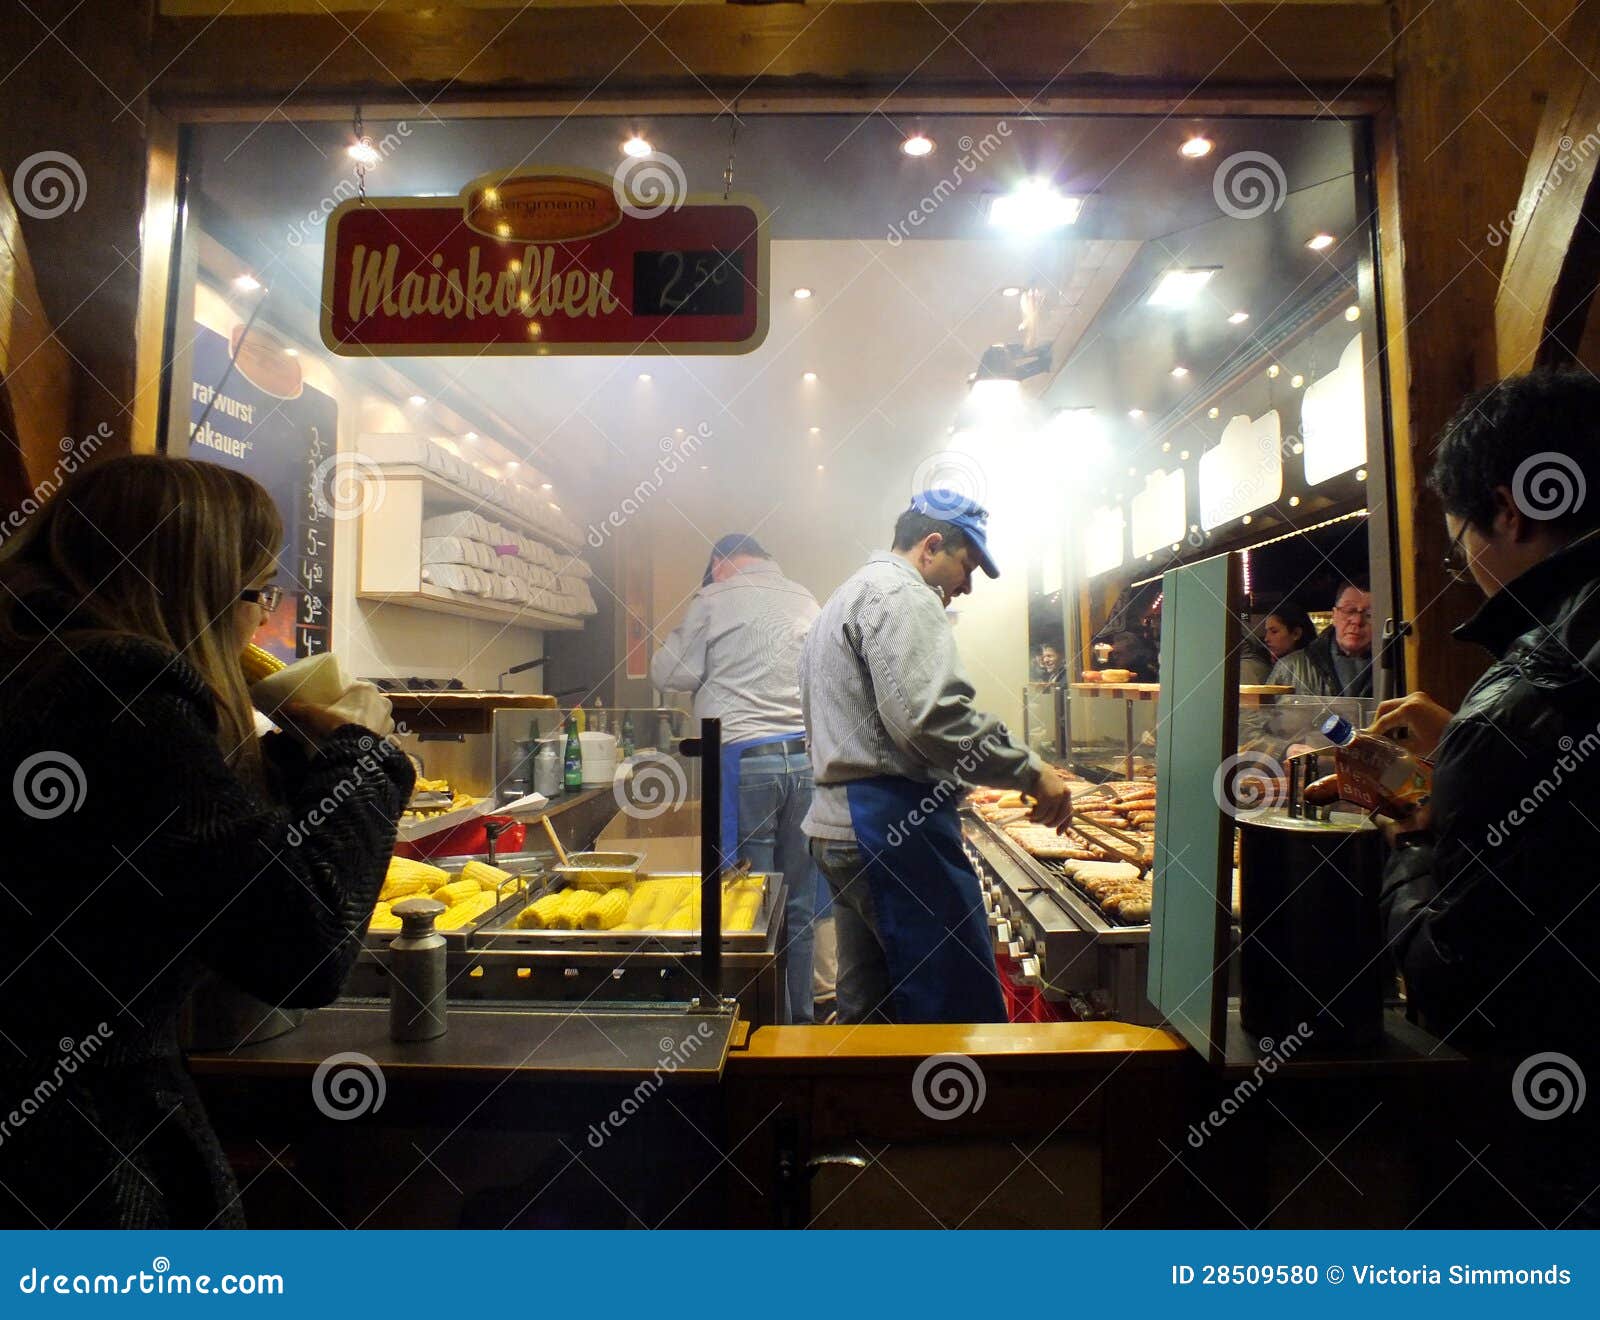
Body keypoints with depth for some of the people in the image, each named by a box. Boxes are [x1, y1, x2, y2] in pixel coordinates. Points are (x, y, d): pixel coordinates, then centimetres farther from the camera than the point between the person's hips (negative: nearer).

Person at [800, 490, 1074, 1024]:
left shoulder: (847, 597, 23)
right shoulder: (901, 595, -10)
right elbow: (932, 716, -24)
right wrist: (1032, 771, -14)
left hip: (837, 826, 11)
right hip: (895, 827, -11)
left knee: (866, 1008, 17)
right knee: (964, 1015, -4)